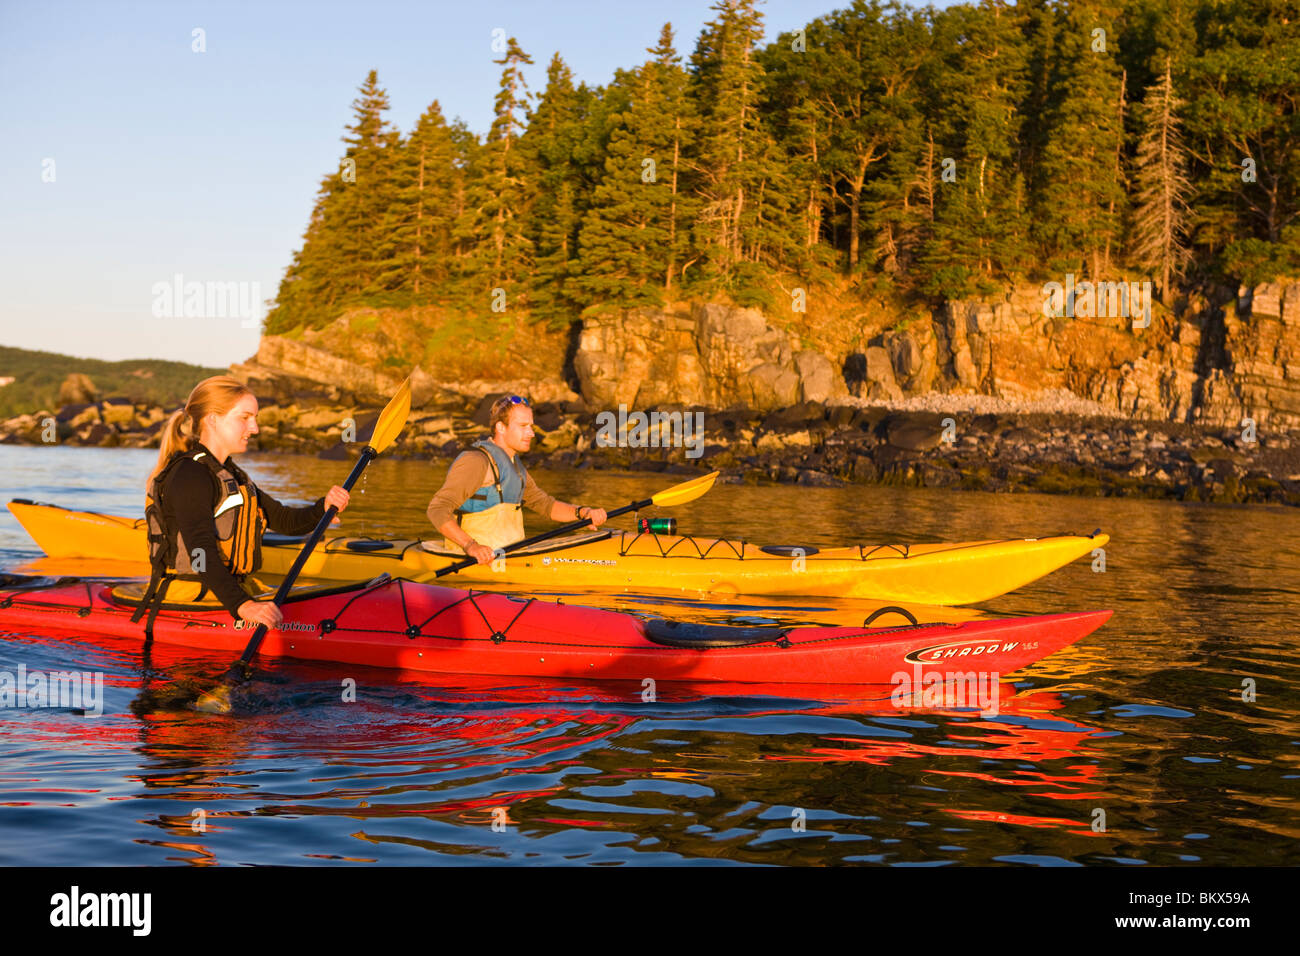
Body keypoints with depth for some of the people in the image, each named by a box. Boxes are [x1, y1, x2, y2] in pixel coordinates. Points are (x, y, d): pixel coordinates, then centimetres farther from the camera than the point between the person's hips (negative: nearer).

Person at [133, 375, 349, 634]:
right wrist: (242, 605, -42)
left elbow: (284, 520, 19)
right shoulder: (189, 476, -13)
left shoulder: (230, 476, 19)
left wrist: (324, 508, -3)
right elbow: (201, 549, -28)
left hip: (236, 591, 9)